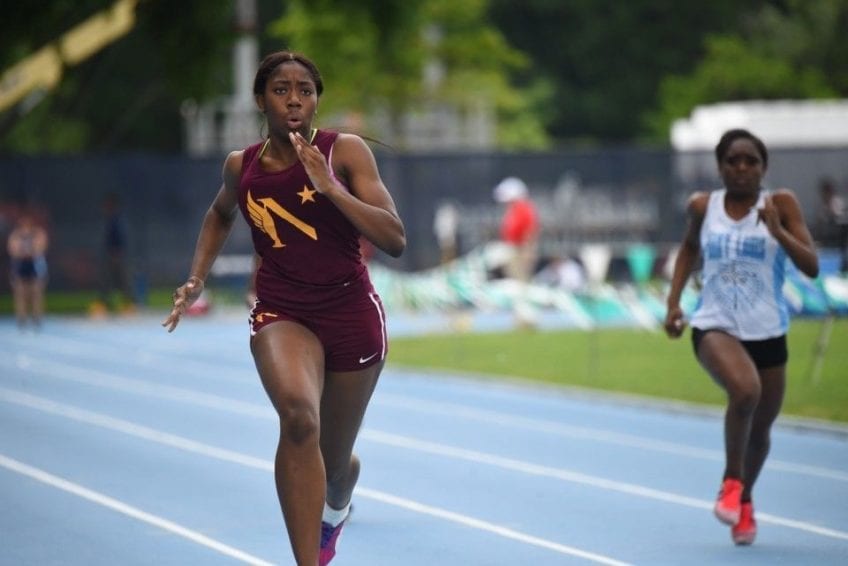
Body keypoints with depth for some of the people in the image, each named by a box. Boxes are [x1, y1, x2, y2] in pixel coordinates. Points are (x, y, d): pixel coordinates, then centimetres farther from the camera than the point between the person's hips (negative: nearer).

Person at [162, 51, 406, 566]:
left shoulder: (345, 152, -9)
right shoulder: (242, 166, 0)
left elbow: (395, 240, -18)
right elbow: (221, 215, 25)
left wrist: (329, 187, -26)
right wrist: (197, 280, 13)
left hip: (352, 314, 0)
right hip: (281, 314, 0)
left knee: (335, 460, 15)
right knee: (298, 415, -33)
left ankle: (336, 509, 56)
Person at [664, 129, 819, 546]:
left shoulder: (781, 203, -5)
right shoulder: (703, 207, 1)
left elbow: (811, 266, -11)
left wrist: (777, 230, -26)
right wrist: (673, 301, 13)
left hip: (767, 332, 1)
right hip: (715, 326, -1)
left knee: (760, 429, 13)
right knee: (745, 390, -32)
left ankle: (744, 500, 44)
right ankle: (732, 481, -10)